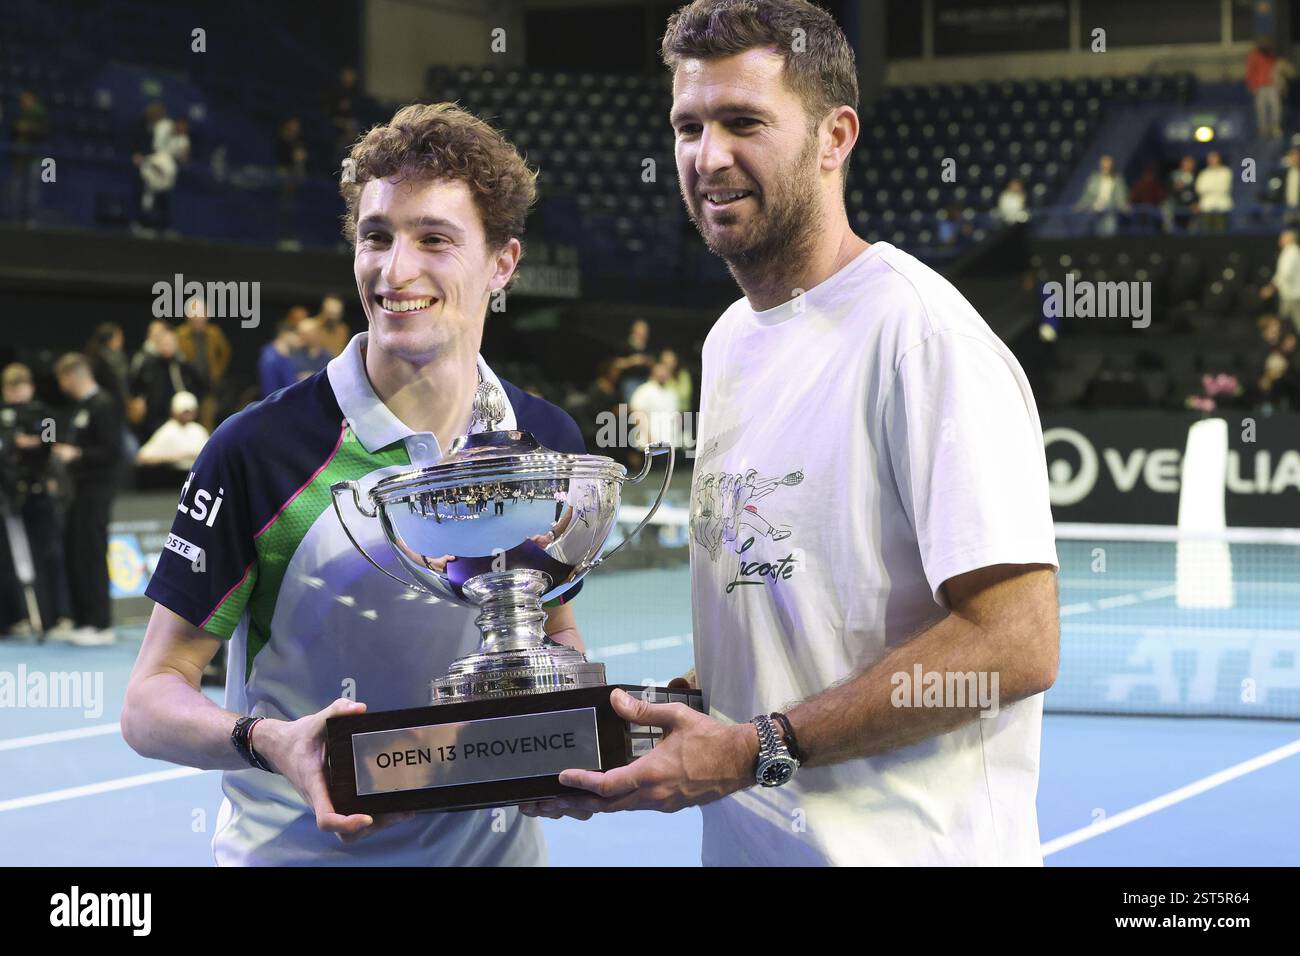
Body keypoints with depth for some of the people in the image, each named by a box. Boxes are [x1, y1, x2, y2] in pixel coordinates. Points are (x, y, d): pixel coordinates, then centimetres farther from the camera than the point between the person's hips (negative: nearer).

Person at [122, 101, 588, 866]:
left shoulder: (547, 443, -3)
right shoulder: (259, 450, -16)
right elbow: (151, 701, -13)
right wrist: (270, 742, -32)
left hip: (494, 839, 4)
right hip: (296, 848, -4)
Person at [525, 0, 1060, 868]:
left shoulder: (919, 332, -16)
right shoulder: (730, 340, 11)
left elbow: (1016, 645, -23)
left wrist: (760, 750, -22)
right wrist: (665, 721, 0)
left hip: (902, 845, -8)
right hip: (741, 839, 8)